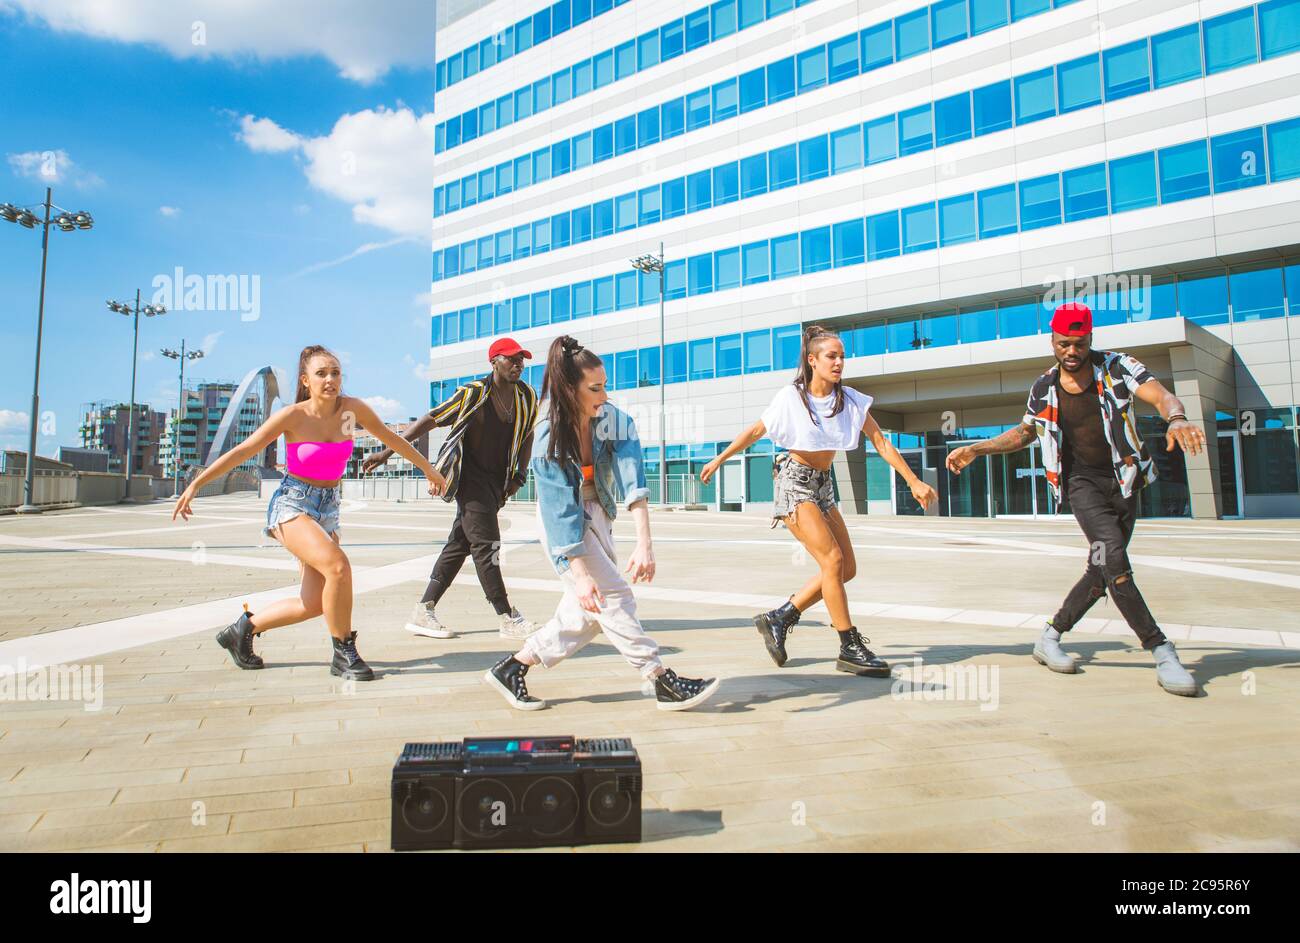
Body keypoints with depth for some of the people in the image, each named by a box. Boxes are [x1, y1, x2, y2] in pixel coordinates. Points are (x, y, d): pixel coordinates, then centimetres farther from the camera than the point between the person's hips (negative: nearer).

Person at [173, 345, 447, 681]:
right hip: (291, 504, -5)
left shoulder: (352, 409, -5)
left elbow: (391, 438, 9)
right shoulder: (293, 416, -14)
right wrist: (195, 484, -9)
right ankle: (344, 654, -11)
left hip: (327, 507, 5)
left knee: (315, 604, 3)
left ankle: (243, 628, 29)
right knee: (338, 566, -30)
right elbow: (242, 451, -7)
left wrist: (428, 468, 17)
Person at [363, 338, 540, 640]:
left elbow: (527, 435, 17)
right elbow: (430, 420, -7)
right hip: (469, 477, -6)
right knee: (485, 544, -10)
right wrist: (387, 452, -9)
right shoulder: (473, 393, -11)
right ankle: (509, 619, -5)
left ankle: (422, 613, 16)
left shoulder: (527, 397, 3)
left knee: (460, 544, 8)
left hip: (498, 483, 6)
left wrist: (519, 475, 6)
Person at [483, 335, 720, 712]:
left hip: (599, 516, 6)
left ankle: (511, 669, 17)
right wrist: (580, 575, -30)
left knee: (587, 611, 6)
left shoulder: (613, 419, -16)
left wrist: (644, 543, -40)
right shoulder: (549, 438, -24)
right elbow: (561, 511, -26)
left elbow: (632, 479, -28)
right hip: (566, 522, -5)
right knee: (612, 597, -13)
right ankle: (664, 683, -5)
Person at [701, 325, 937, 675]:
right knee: (833, 560, -17)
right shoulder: (791, 397, -10)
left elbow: (880, 441, -2)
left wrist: (913, 481, -8)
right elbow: (755, 431, 1)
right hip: (794, 483, -6)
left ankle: (779, 618, 11)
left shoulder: (850, 399, 0)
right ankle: (851, 650, -8)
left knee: (847, 569, 1)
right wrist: (719, 460, 6)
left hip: (823, 486, 6)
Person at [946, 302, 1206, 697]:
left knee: (1103, 569, 4)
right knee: (1113, 556, -22)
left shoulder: (1116, 367, -4)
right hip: (1082, 481, -1)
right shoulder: (1044, 388, 2)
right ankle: (1160, 649, -17)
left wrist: (1176, 417, -42)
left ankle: (1049, 637, 19)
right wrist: (975, 450, 7)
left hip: (1123, 479, 1)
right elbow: (1024, 433, 17)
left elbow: (1162, 397, -19)